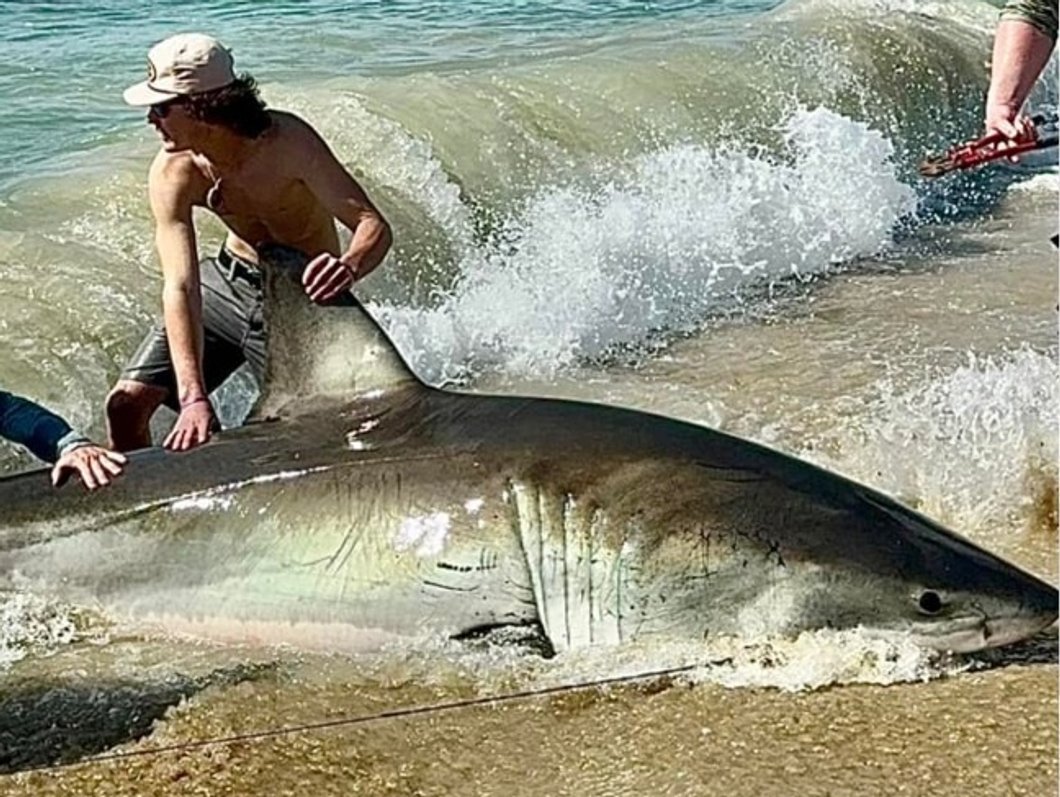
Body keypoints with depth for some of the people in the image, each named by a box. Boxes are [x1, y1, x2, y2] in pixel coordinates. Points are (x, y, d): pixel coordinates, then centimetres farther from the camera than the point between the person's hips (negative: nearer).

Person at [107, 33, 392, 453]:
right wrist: (193, 399, -39)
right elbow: (180, 287, -28)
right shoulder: (172, 174, -20)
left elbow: (374, 224, -32)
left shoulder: (287, 142, -29)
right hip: (226, 283, 3)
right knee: (126, 403, -3)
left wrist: (349, 265, -58)